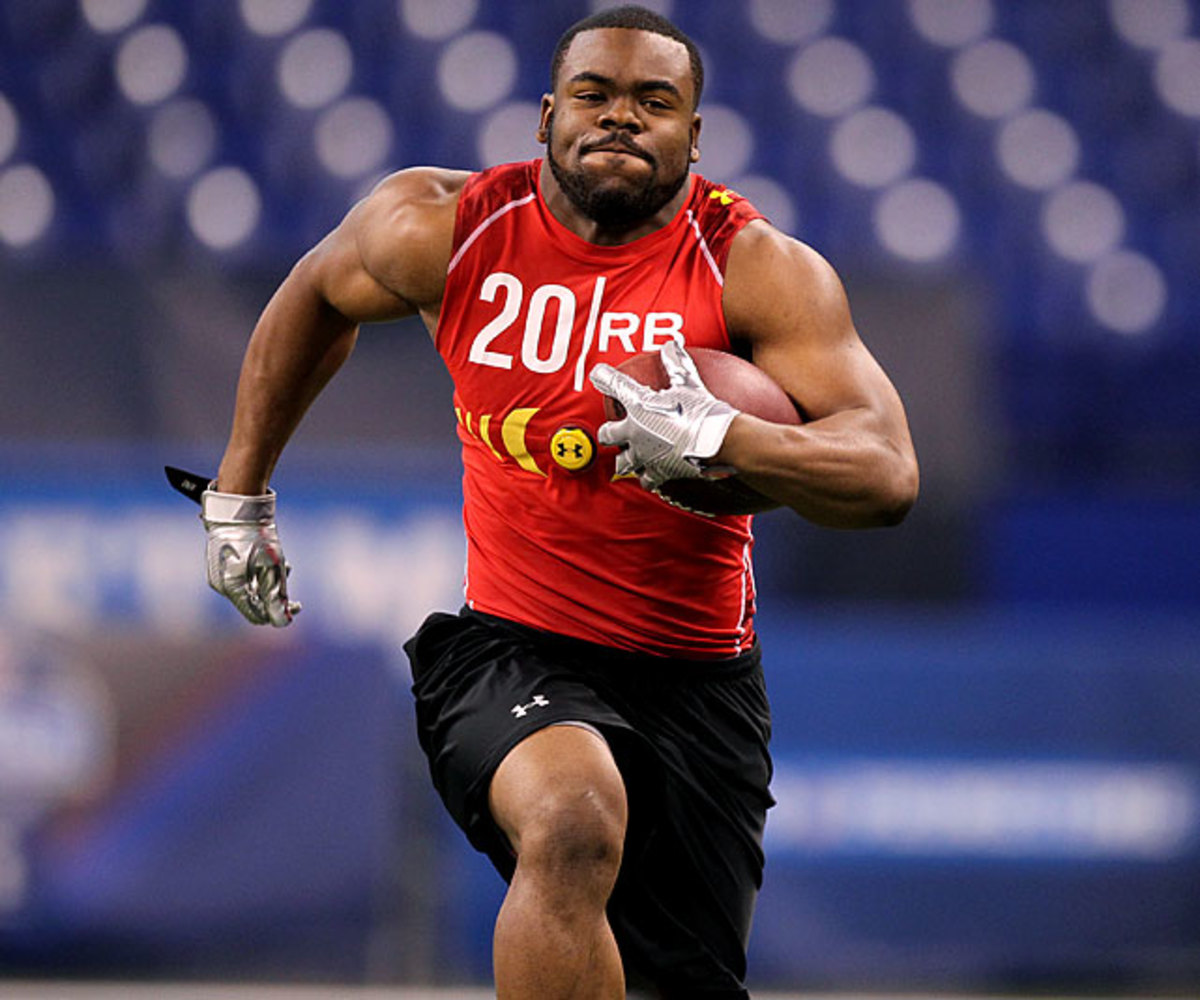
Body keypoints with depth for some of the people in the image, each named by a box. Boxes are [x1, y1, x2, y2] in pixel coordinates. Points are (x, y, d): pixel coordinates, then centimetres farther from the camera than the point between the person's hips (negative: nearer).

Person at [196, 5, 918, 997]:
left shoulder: (760, 271, -11)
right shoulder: (442, 228, -5)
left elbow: (888, 476, -20)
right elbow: (315, 296, 18)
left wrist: (719, 437, -37)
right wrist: (239, 492, 22)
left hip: (698, 683, 2)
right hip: (510, 652, -1)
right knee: (574, 823, -35)